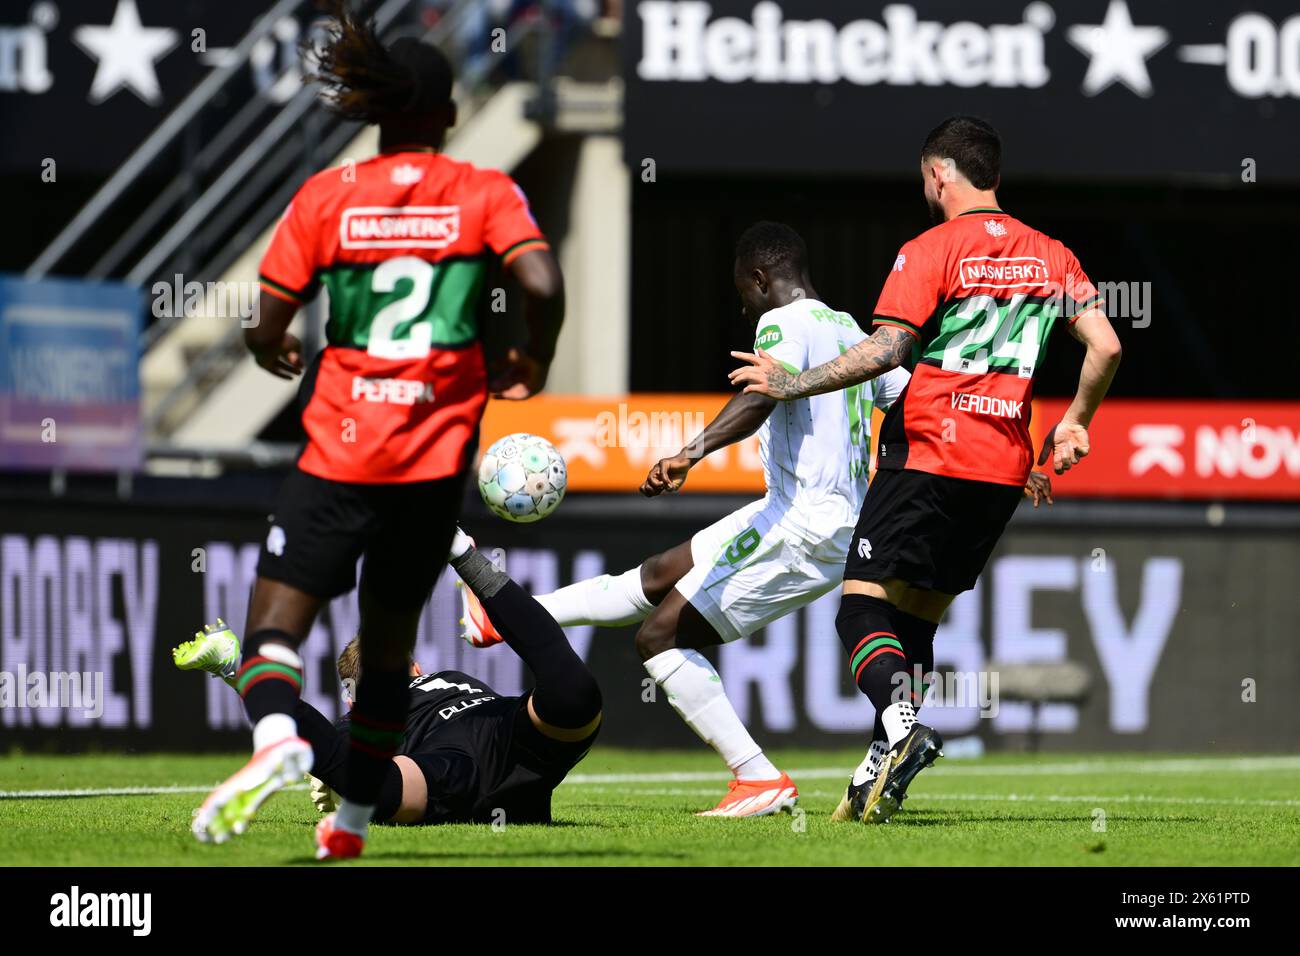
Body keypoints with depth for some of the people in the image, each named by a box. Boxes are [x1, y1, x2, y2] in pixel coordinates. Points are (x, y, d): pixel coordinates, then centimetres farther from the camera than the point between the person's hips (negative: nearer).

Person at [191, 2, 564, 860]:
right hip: (439, 456, 2)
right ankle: (355, 819, 18)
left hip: (341, 448, -2)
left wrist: (278, 355, 21)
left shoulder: (325, 199, 0)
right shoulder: (487, 194, 2)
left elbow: (266, 331, -2)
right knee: (389, 637, 16)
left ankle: (278, 734, -38)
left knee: (275, 620, -6)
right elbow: (543, 285, -13)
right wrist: (534, 366, 6)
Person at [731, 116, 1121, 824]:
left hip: (926, 453, -6)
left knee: (862, 608, -4)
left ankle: (902, 722, -32)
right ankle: (879, 781, 8)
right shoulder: (1050, 256, 11)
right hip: (1005, 468, 6)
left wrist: (794, 386, -4)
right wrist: (1074, 423, 20)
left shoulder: (930, 250, -6)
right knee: (916, 618, 14)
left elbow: (885, 350, -14)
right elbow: (1105, 346, 6)